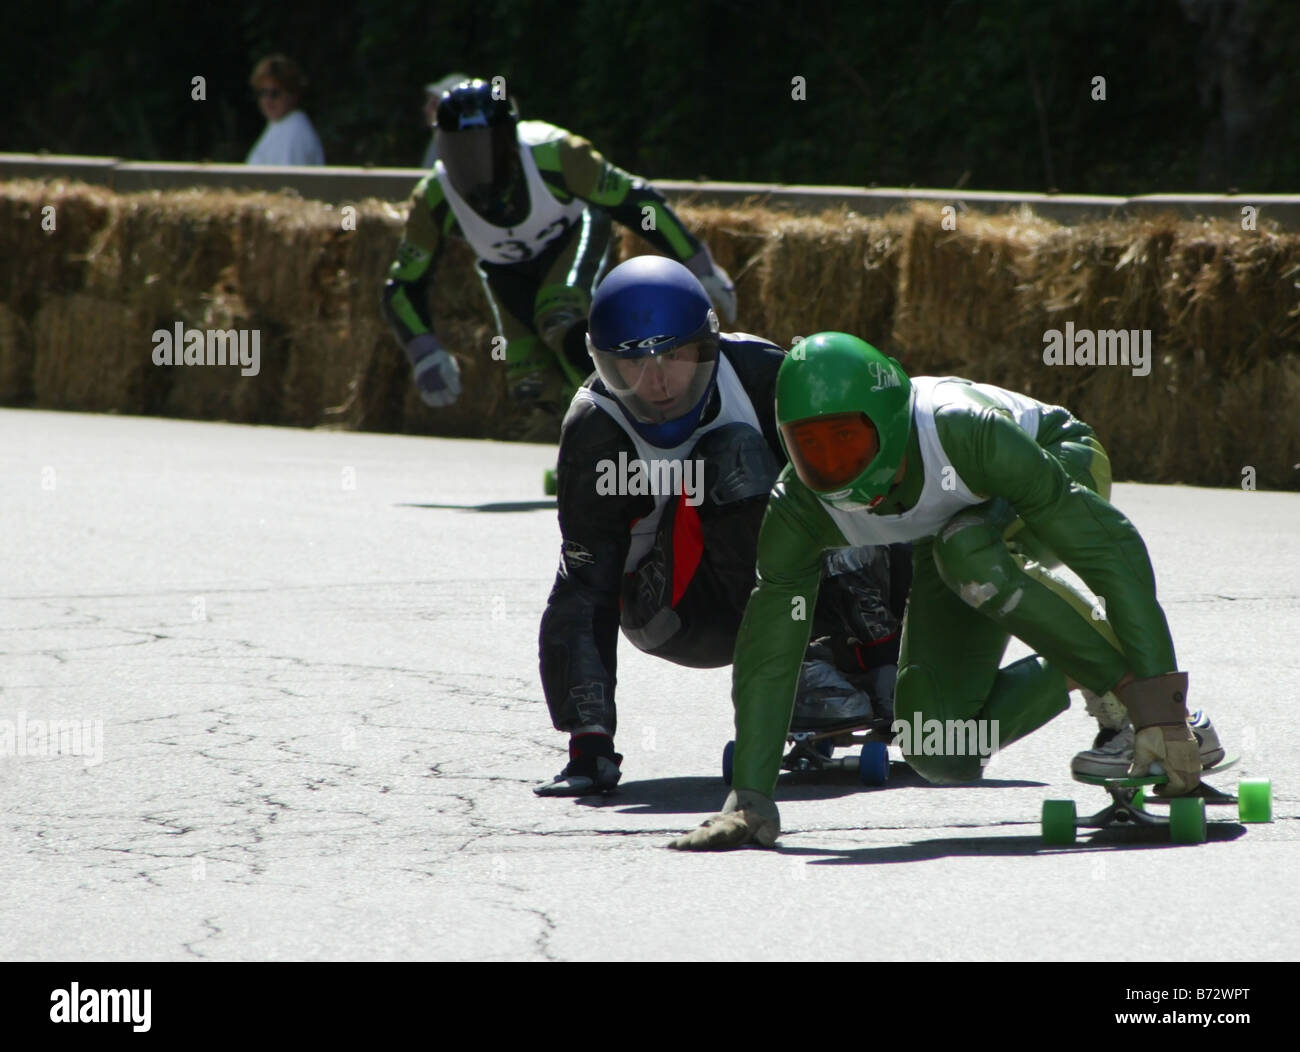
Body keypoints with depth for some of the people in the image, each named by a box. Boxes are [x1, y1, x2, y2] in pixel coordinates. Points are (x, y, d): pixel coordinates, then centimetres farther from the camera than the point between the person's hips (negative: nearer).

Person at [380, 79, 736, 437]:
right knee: (531, 385, -7)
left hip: (572, 237, -3)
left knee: (559, 319, -33)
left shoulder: (553, 155, -37)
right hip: (508, 269, 3)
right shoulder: (433, 201, -29)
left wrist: (699, 269, -20)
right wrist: (426, 355, -31)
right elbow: (403, 289, -17)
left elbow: (635, 202, -25)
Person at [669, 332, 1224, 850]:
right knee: (938, 752, -12)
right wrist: (748, 799, -30)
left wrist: (1157, 700, -44)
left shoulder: (961, 432, -42)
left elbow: (1114, 547, -40)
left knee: (968, 552, -38)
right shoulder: (800, 506, -30)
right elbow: (767, 655, -23)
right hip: (950, 526, 4)